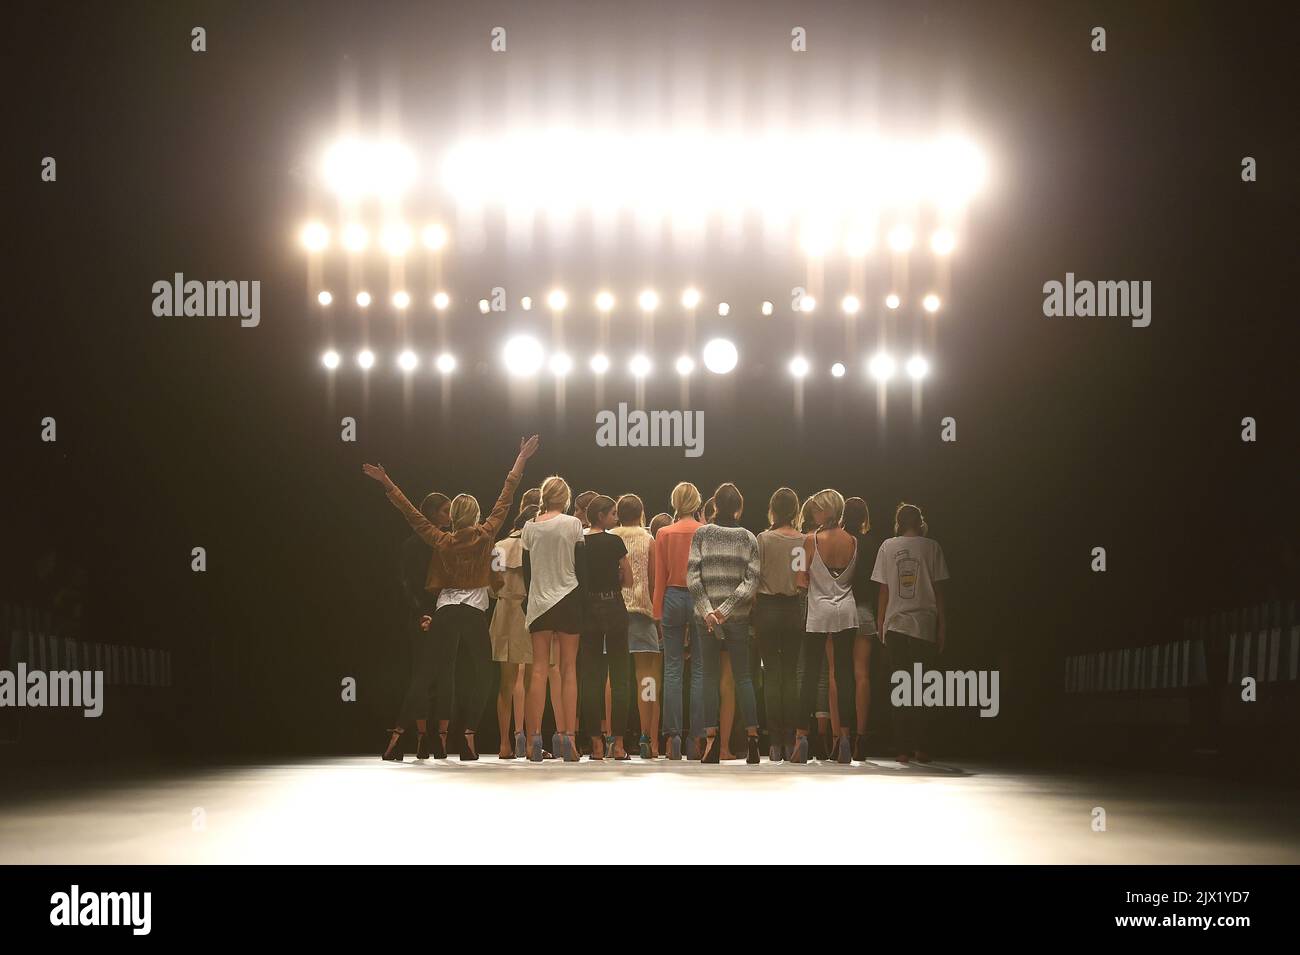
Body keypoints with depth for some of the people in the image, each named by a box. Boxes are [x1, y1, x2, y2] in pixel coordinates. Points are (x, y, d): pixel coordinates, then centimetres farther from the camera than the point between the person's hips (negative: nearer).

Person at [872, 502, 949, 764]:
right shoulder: (932, 547, 1)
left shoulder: (888, 547, 4)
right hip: (925, 625, -1)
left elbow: (883, 592, 5)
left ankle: (903, 749, 0)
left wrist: (880, 625, 12)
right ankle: (921, 747, 0)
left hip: (895, 625, 1)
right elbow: (938, 592, 2)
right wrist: (942, 628, 7)